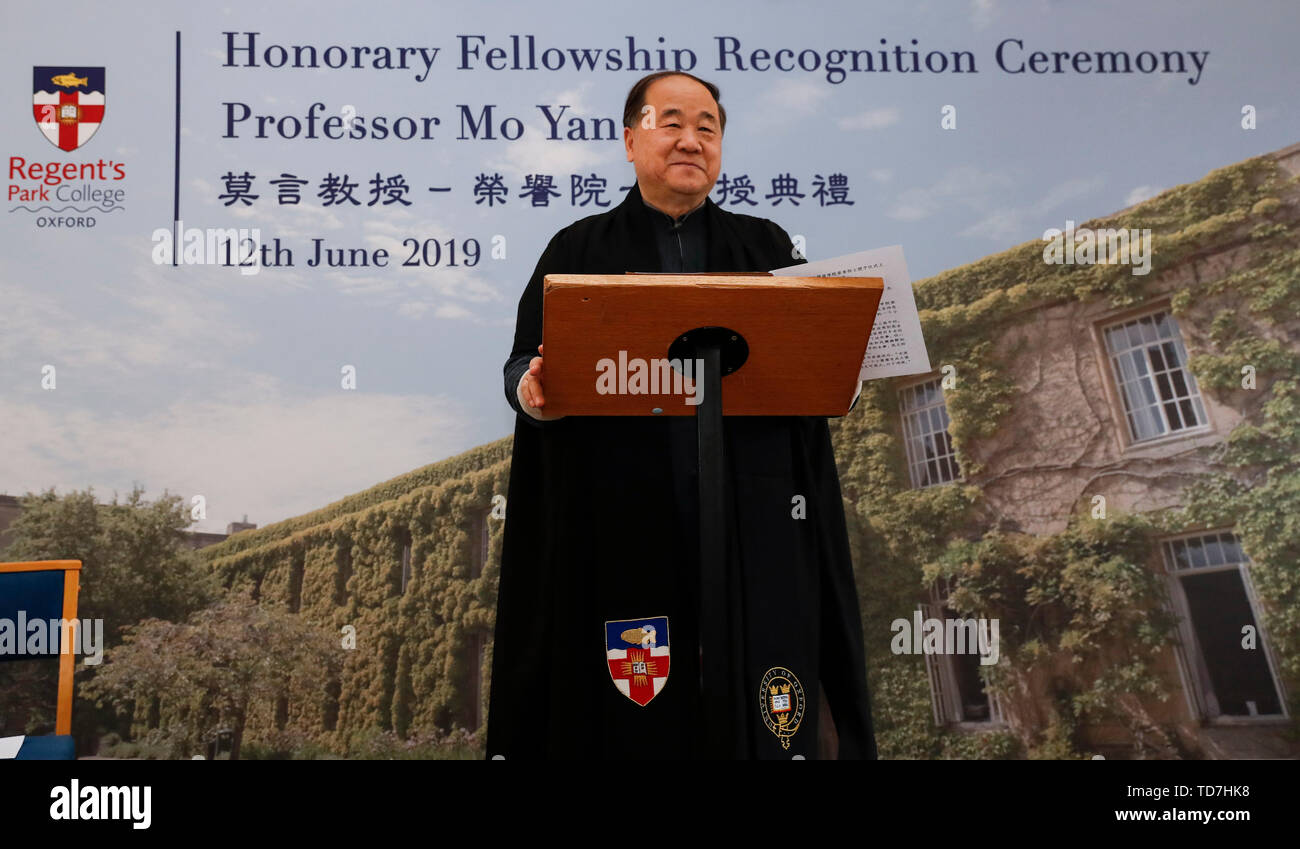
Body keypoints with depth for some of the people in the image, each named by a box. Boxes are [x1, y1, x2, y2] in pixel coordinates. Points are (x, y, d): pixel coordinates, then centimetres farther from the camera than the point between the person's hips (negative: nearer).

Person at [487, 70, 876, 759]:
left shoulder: (767, 248, 16)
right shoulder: (579, 251, 12)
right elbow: (526, 362, 4)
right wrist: (532, 389, -18)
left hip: (751, 522, 2)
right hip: (620, 526, -1)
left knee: (751, 709, 4)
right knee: (629, 717, 3)